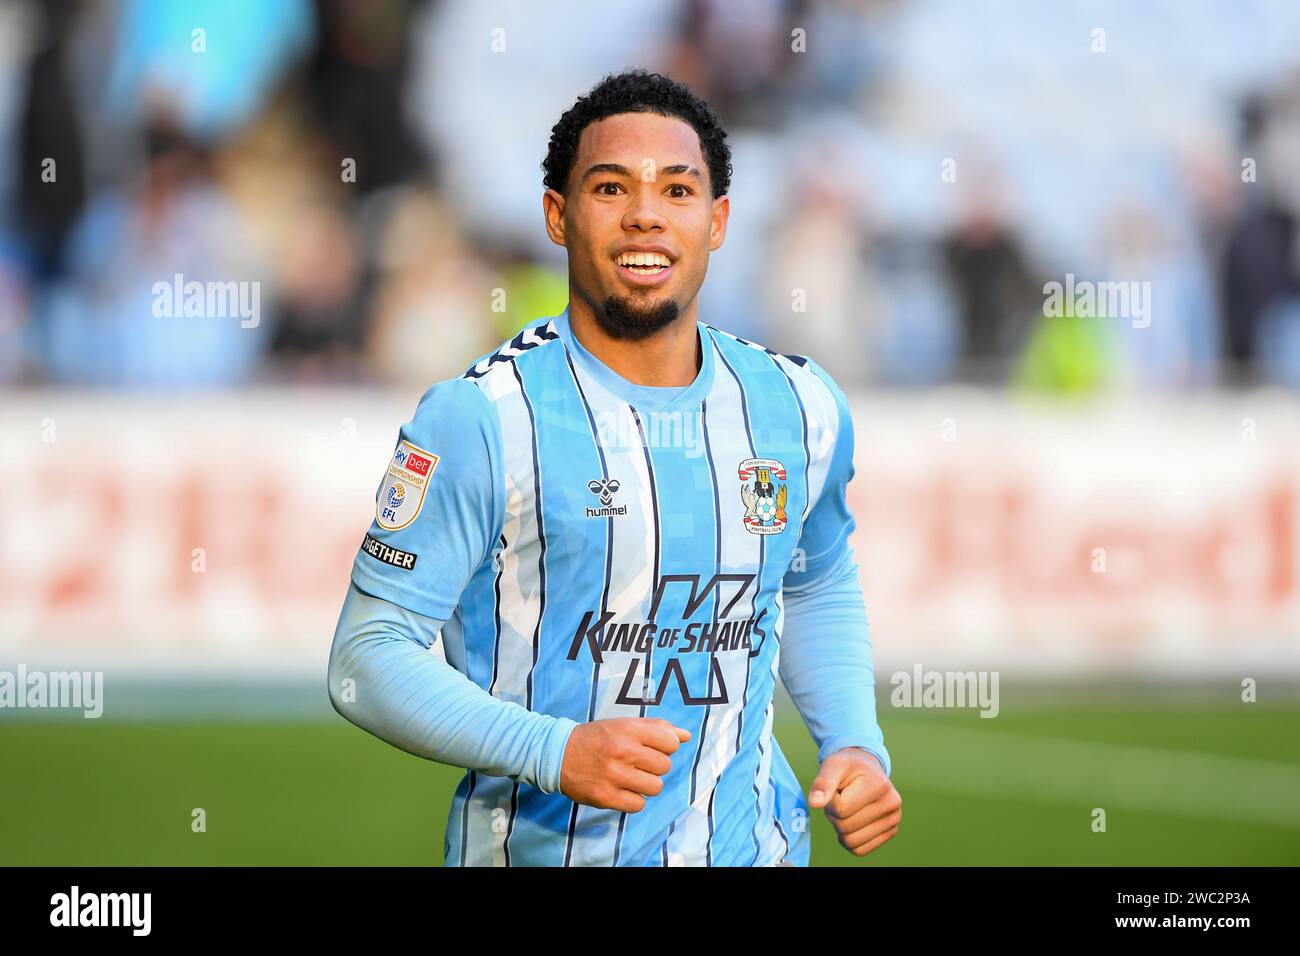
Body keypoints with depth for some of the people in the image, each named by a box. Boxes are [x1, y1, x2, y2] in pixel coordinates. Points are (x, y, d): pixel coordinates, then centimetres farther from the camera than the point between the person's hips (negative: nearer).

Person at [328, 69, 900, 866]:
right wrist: (554, 752, -27)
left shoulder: (802, 409, 1)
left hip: (752, 843, 4)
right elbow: (370, 658, -14)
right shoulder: (481, 419, -14)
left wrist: (857, 743, 3)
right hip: (540, 848, -4)